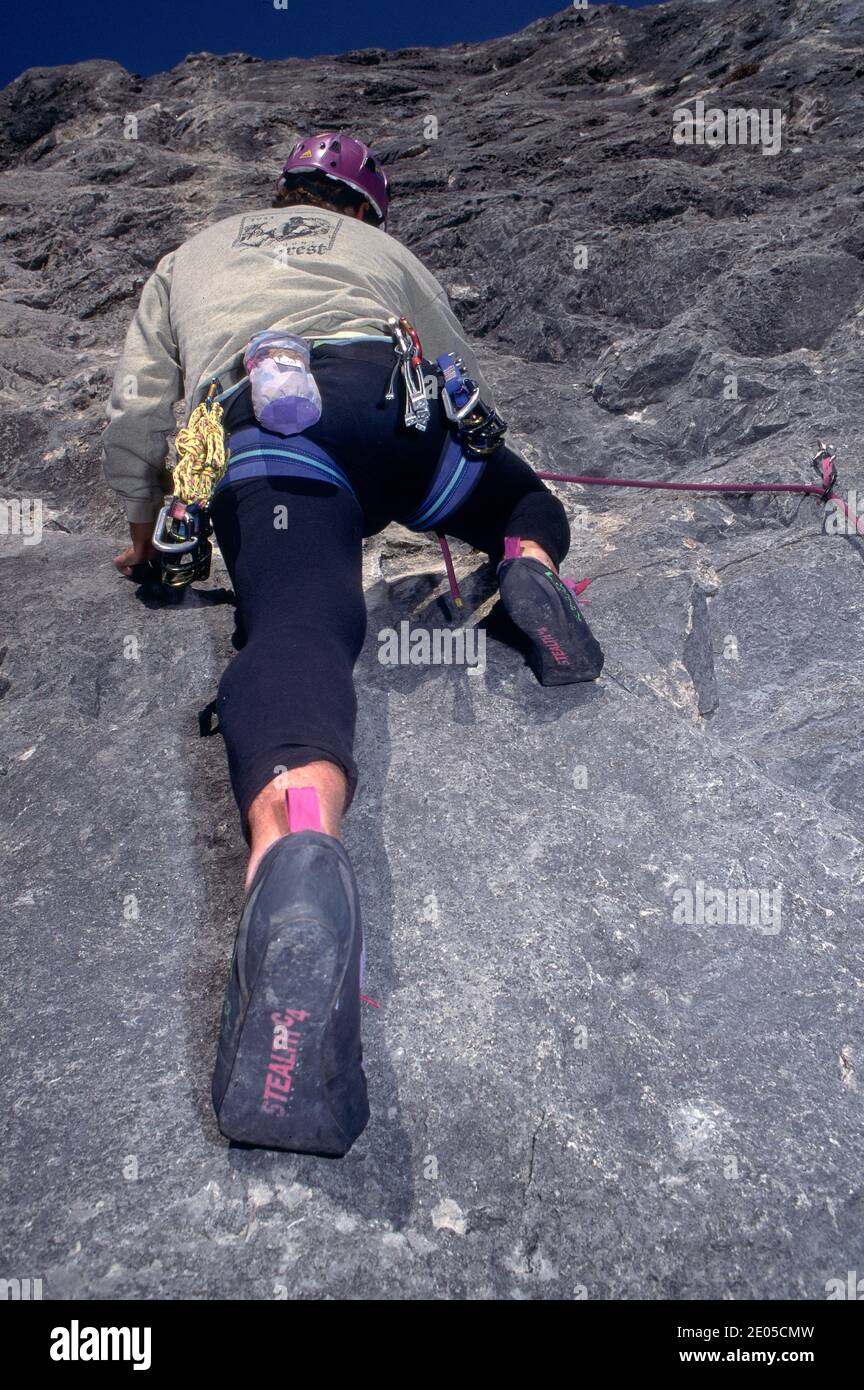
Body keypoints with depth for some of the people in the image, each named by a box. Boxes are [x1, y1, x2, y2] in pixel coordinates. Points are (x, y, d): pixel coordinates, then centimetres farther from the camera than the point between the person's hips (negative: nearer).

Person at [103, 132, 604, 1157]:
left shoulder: (190, 258, 37)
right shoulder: (385, 250, 36)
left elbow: (135, 423, 30)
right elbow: (468, 385, 39)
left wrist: (146, 534, 44)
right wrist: (435, 486, 58)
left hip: (254, 424, -1)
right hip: (388, 393, 1)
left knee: (294, 625, -25)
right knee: (526, 501, 26)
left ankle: (292, 842, -59)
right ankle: (528, 563, -13)